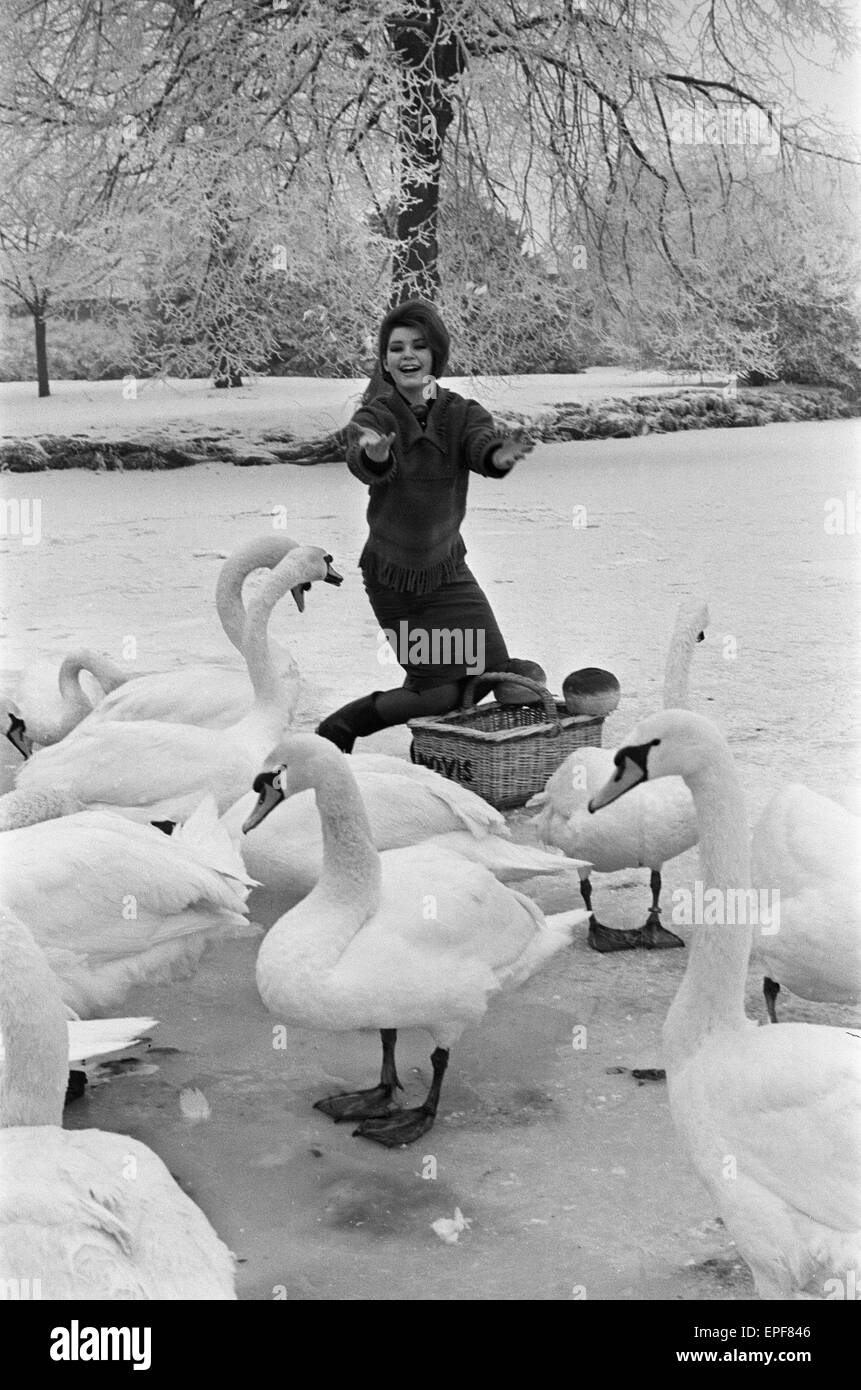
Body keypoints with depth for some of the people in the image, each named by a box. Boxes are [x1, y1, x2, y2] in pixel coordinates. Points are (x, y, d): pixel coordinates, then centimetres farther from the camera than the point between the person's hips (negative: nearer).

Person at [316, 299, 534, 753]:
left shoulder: (460, 412, -6)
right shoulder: (374, 416, -14)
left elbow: (481, 443, -27)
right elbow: (361, 464, -36)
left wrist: (499, 457, -52)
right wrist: (375, 456, -61)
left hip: (448, 568, 4)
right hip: (392, 575, -4)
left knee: (491, 671, 0)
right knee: (443, 690, -4)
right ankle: (335, 731, 16)